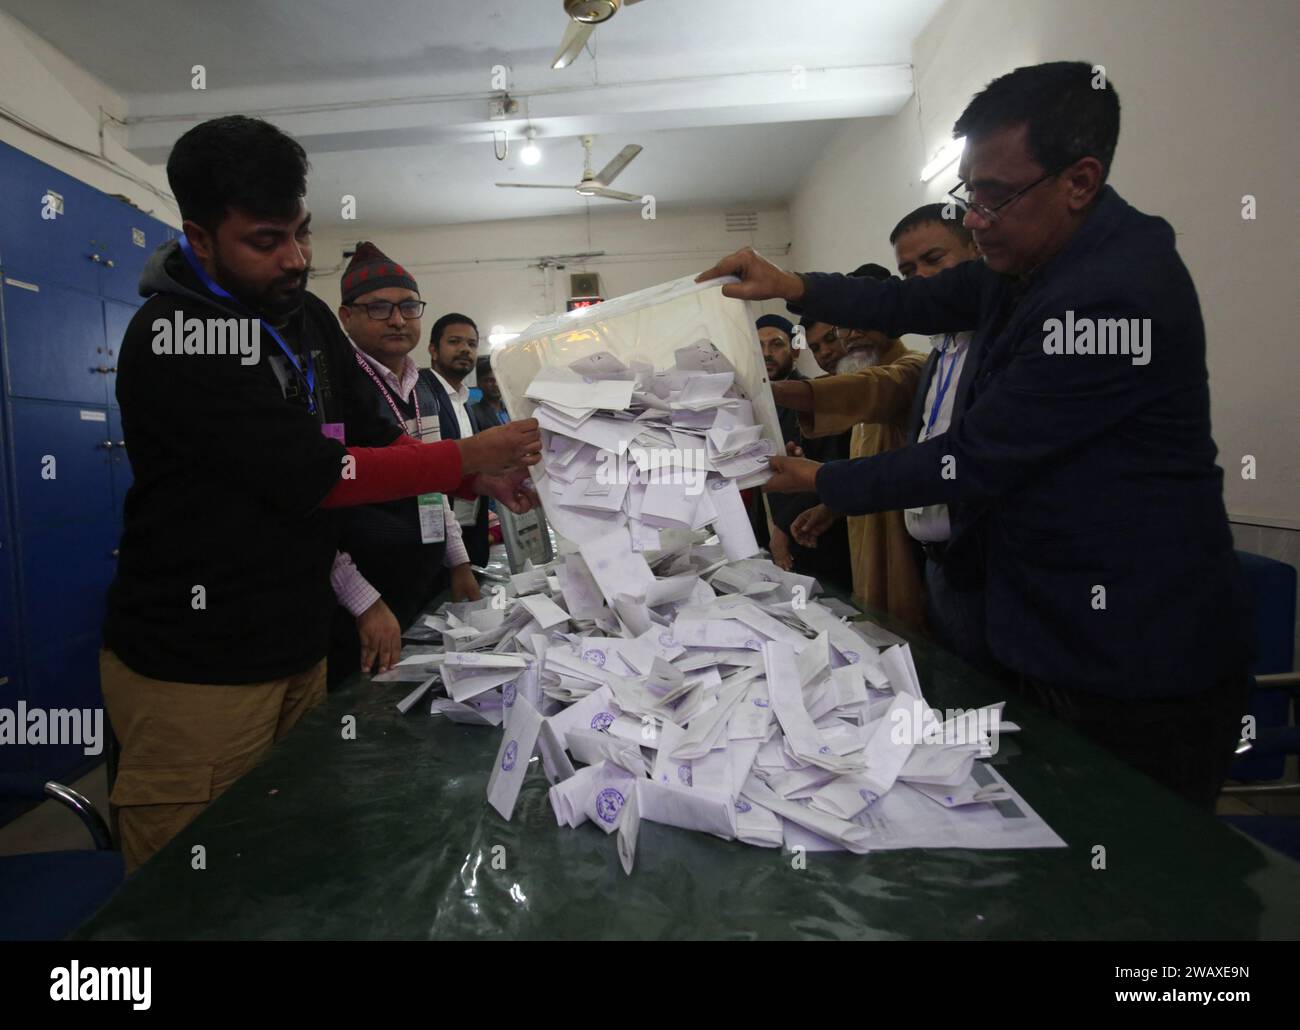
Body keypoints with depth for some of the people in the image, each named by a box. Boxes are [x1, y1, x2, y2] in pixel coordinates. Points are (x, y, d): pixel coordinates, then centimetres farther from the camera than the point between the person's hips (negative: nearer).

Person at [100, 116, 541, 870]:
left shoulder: (309, 319, 7)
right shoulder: (172, 335, -18)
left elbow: (375, 440, 7)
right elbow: (308, 473, -24)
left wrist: (481, 478, -9)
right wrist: (467, 456, -19)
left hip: (298, 648, 7)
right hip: (196, 670, -7)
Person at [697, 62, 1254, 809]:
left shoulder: (1115, 297, -26)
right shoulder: (1032, 259, 4)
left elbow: (974, 463, -23)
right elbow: (918, 304, 12)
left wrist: (823, 482, -11)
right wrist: (792, 286, -3)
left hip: (1135, 665, -9)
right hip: (1050, 635, 9)